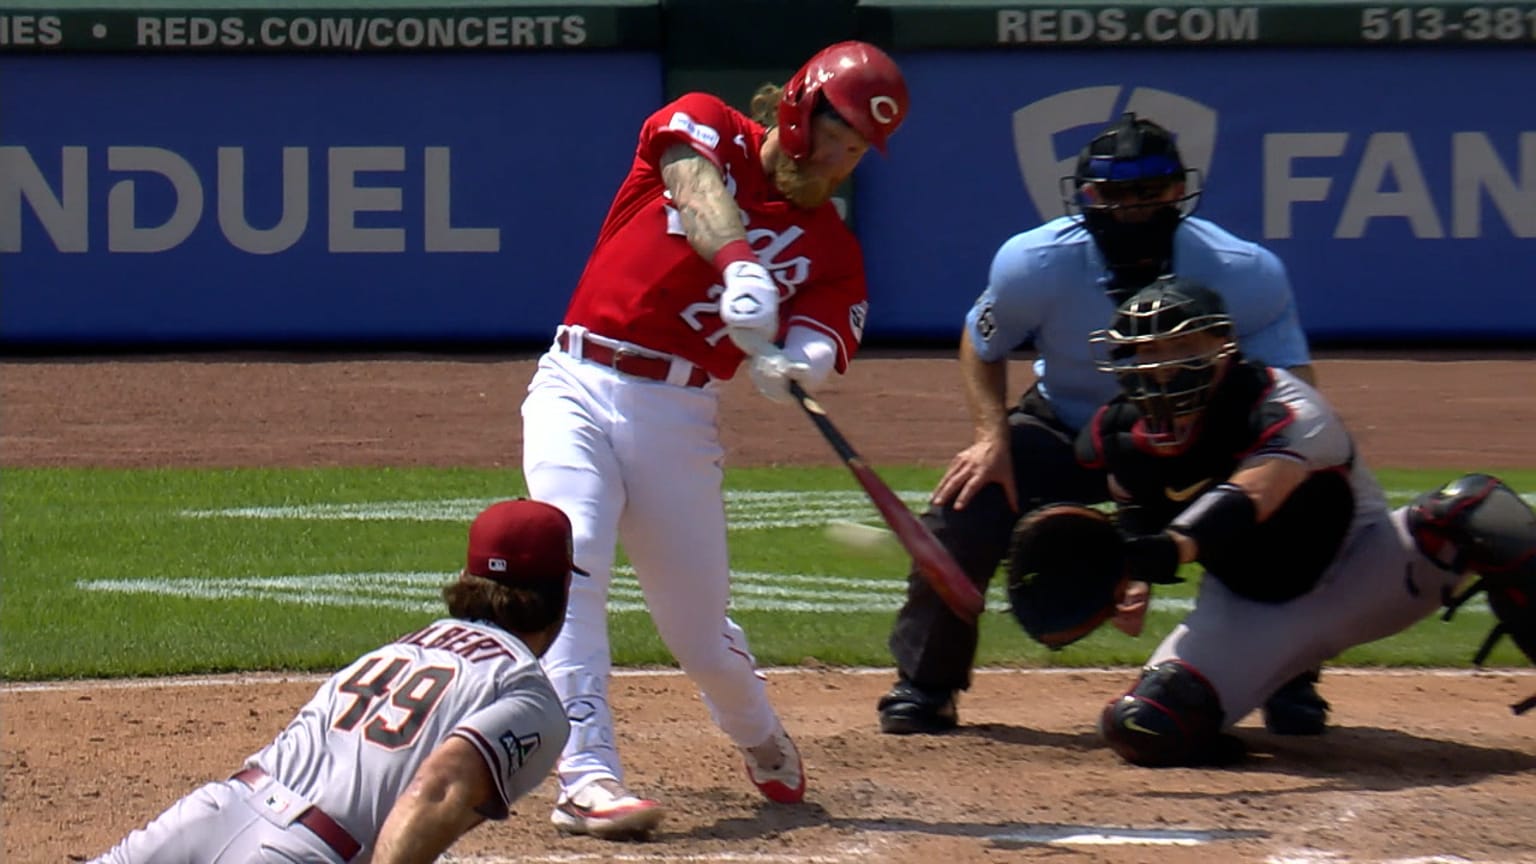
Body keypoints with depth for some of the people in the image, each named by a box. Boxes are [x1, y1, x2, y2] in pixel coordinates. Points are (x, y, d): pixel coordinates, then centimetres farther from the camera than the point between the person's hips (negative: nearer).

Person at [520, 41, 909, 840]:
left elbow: (819, 349, -11)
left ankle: (761, 740, 37)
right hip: (577, 388, -2)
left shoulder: (831, 249, 7)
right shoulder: (707, 127, 2)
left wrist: (792, 365, -35)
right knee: (573, 563, -23)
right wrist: (738, 264, -41)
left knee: (701, 632, 6)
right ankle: (586, 779, -25)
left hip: (680, 416, 2)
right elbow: (696, 183, -22)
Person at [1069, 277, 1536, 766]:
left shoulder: (1286, 411, -27)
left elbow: (1252, 496, -48)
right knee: (1142, 729, -20)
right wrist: (1132, 583, -9)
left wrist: (1172, 548, -67)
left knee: (1466, 511, -33)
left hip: (1358, 573, -4)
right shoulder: (1123, 436, -9)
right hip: (1248, 611, 4)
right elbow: (1137, 522, 13)